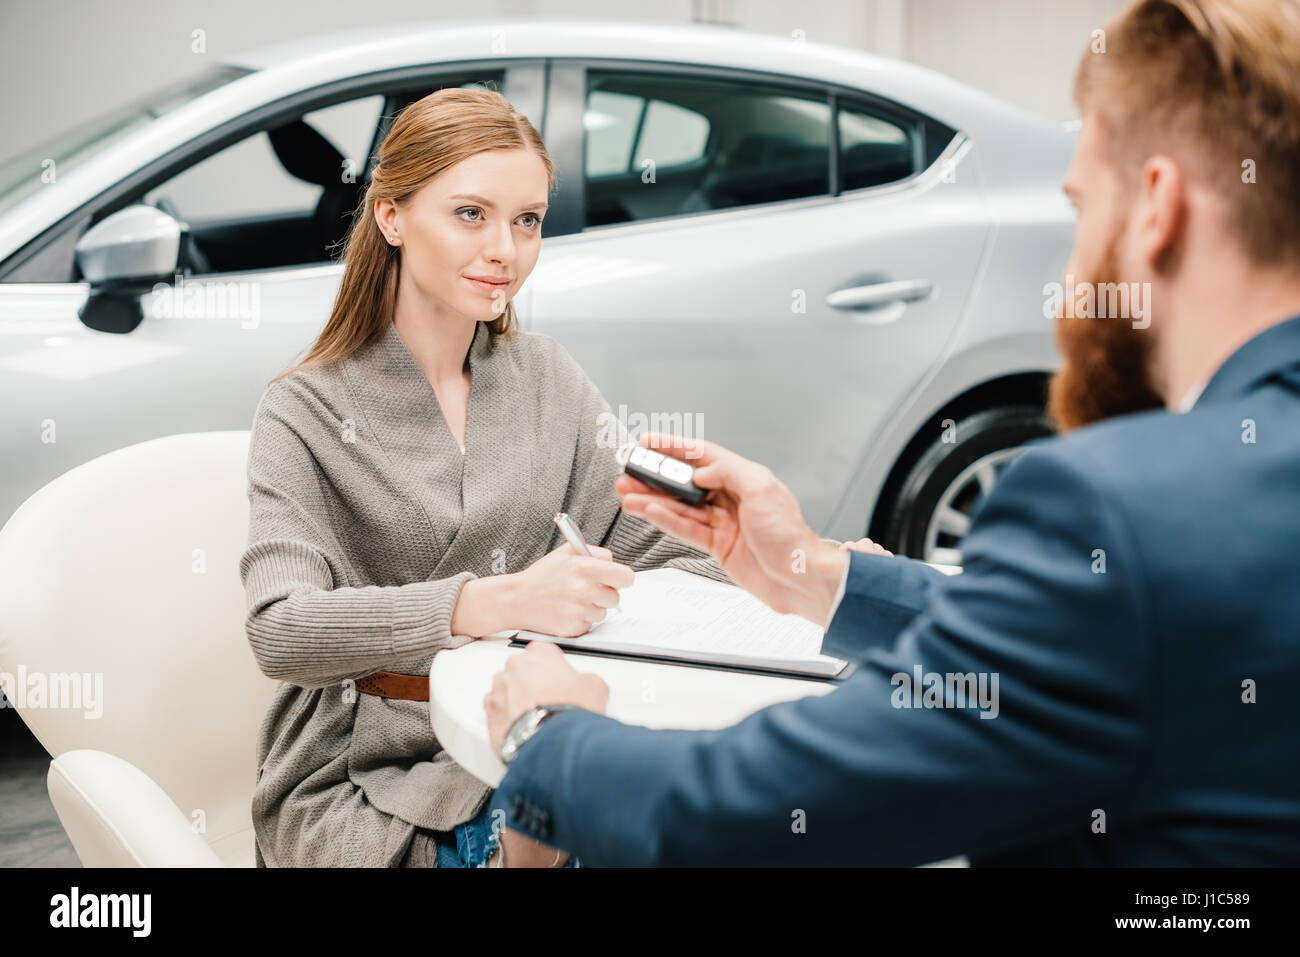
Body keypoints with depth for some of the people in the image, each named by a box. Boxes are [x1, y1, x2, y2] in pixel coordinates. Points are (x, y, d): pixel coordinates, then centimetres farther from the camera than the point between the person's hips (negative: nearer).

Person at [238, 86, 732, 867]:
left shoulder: (549, 382, 10)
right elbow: (281, 632, -19)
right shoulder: (307, 414, -4)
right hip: (356, 781, -4)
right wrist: (491, 602, -35)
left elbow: (653, 544, 5)